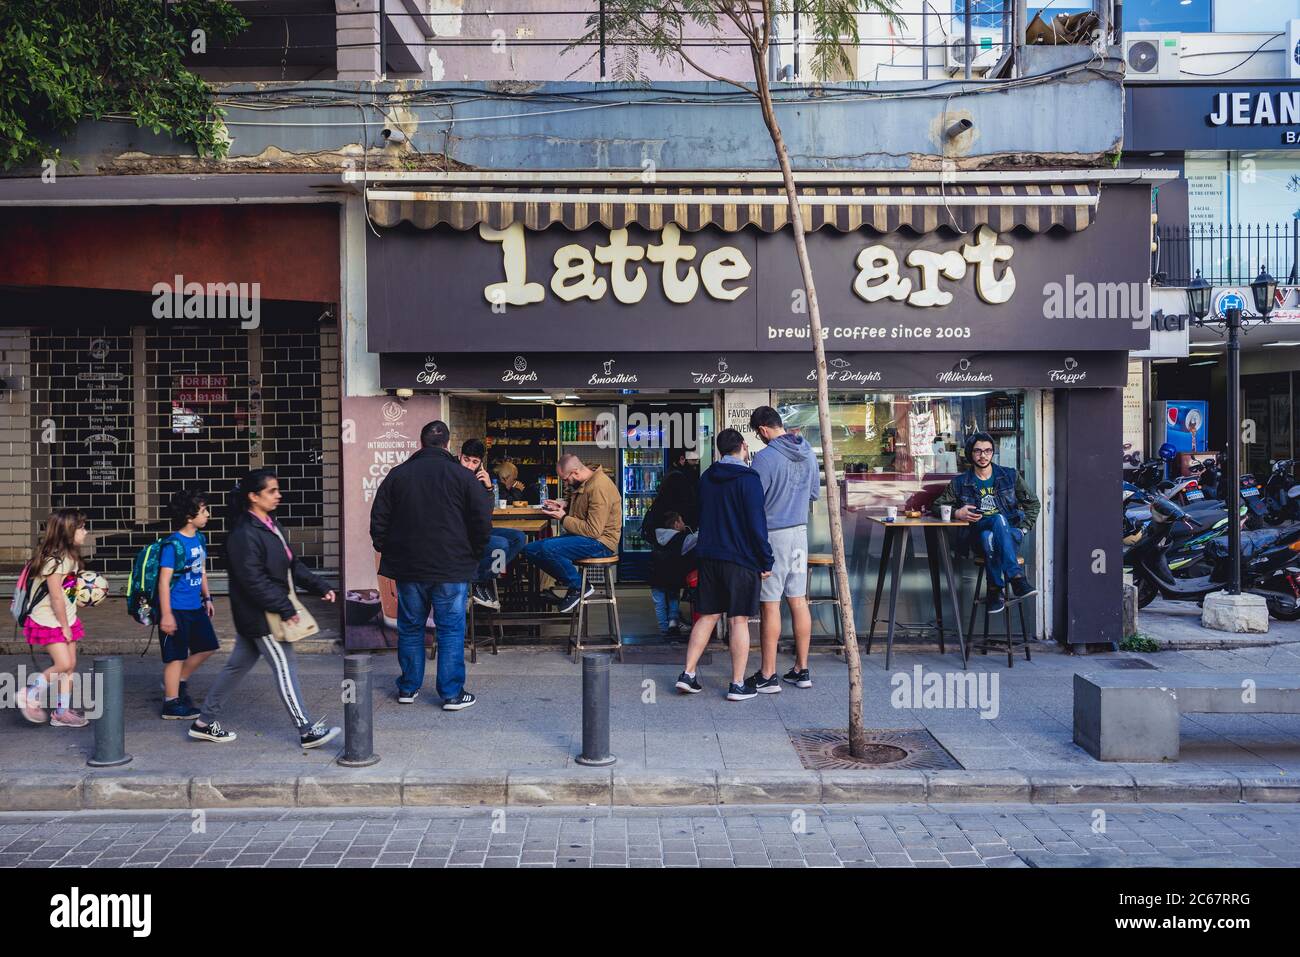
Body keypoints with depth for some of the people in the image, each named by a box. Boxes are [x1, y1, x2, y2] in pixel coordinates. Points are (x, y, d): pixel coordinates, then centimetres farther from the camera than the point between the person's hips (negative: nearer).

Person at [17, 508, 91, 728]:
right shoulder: (55, 560, -21)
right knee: (63, 664, -12)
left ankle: (62, 711, 14)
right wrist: (64, 626, -14)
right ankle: (31, 695, 10)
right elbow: (56, 597, -20)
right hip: (49, 621, -9)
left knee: (71, 664, 7)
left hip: (66, 619, 9)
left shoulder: (70, 557, 8)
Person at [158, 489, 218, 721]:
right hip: (176, 609, -8)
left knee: (207, 646, 15)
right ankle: (171, 704, 13)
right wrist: (166, 614, -19)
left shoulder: (199, 538, 6)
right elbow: (164, 580, -18)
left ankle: (178, 682, 32)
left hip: (195, 607, 8)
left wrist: (207, 598, 19)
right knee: (176, 656, 1)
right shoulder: (173, 544, -18)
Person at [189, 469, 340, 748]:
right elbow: (254, 581, -24)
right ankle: (307, 731, -1)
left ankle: (205, 723, 28)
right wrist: (285, 608, -22)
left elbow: (293, 565, 17)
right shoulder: (243, 534, -20)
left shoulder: (270, 526, 11)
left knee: (237, 665, 17)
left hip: (261, 615, 10)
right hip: (259, 615, -10)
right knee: (285, 667, -6)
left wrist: (320, 587, 9)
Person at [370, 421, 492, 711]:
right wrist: (473, 555, 8)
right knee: (451, 630, 3)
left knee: (410, 627, 14)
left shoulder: (398, 474, 3)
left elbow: (378, 520, 6)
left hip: (408, 567, 3)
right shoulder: (462, 475, -6)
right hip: (452, 568, -3)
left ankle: (408, 688, 22)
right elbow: (482, 521, -6)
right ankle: (452, 694, 4)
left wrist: (386, 551, 18)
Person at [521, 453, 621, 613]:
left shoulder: (599, 487, -21)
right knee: (530, 549, -1)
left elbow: (594, 530, -24)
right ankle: (572, 583, 2)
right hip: (583, 536, 10)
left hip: (601, 542, -10)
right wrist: (564, 504, 9)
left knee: (548, 548, -30)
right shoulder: (584, 483, 9)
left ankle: (580, 586, -9)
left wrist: (563, 518, -14)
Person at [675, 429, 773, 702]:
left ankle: (687, 674, 11)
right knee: (739, 620, 0)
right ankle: (738, 685, 6)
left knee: (707, 616, 13)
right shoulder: (748, 479, -12)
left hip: (709, 556, 6)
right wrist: (766, 561, -8)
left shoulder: (706, 477, 10)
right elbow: (757, 523, -14)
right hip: (741, 559, -6)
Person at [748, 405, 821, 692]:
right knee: (799, 601, 11)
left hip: (772, 534, -7)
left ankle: (768, 676, 5)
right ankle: (802, 670, 19)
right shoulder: (808, 452, 6)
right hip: (800, 531, 7)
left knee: (770, 606, -1)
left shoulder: (765, 458, -17)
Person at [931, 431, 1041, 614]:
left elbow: (1033, 503, 19)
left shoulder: (1010, 476, 14)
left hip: (1011, 536, 0)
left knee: (990, 536, -37)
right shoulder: (960, 482, 12)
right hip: (977, 535, 0)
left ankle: (996, 590, -38)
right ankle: (1017, 580, -41)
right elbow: (936, 506, 12)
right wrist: (956, 513, -9)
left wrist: (1023, 528, 4)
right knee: (999, 519, -36)